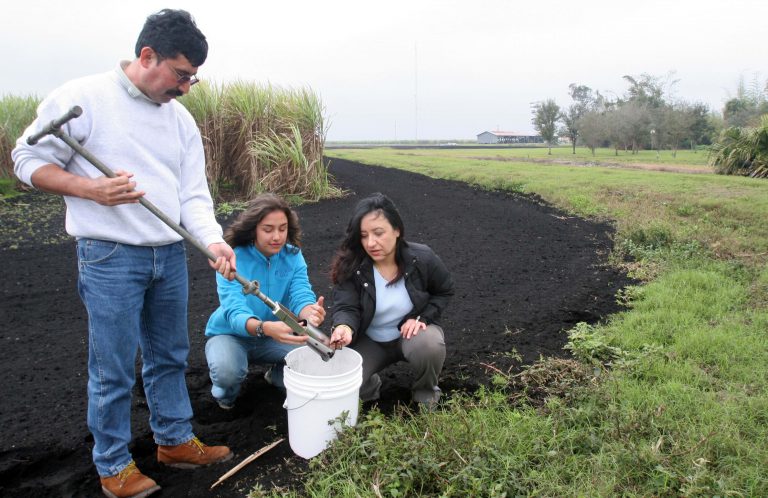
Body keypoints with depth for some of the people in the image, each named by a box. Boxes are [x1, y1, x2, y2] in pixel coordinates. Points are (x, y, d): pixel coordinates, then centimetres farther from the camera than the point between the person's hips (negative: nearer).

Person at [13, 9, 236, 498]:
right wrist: (91, 189, -19)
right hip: (110, 257, -5)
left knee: (170, 357, 17)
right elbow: (29, 161, -3)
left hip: (171, 256, 6)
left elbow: (193, 195, 3)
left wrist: (214, 241, -14)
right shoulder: (82, 98, -8)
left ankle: (176, 440, 34)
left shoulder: (181, 119, 8)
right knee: (114, 370, 4)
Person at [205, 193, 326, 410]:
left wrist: (310, 313, -51)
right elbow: (234, 311, -36)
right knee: (227, 371, -35)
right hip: (231, 335, -3)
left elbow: (301, 295, -25)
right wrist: (265, 328, -58)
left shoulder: (293, 256, -12)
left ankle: (278, 376, 14)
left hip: (274, 336, 3)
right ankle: (225, 393, 4)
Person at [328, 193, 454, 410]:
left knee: (429, 346, -35)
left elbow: (444, 291, -1)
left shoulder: (422, 258, -17)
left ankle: (425, 392, 0)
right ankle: (371, 387, 17)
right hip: (369, 341, 1)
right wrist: (345, 327, -48)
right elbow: (346, 307, -24)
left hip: (411, 332, 0)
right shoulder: (350, 266, -20)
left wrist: (422, 317, -17)